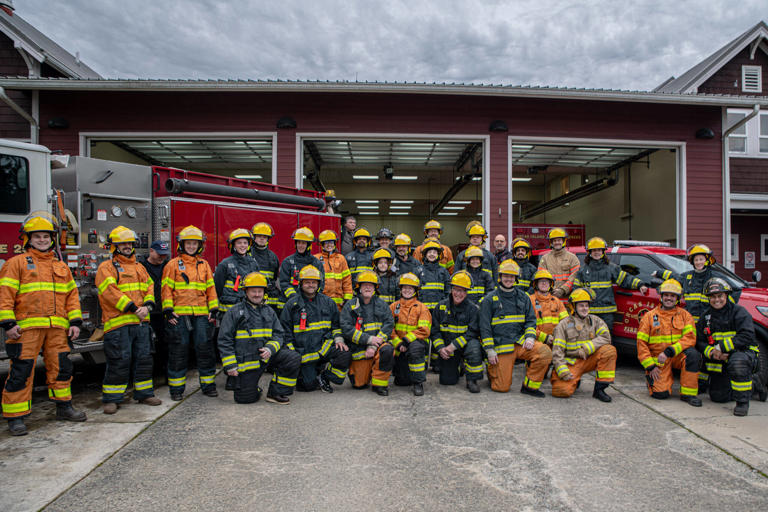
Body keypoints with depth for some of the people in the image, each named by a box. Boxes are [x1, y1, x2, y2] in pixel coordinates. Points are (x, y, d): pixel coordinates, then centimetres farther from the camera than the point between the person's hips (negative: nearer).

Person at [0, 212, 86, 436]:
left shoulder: (61, 267, 17)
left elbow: (72, 295, 16)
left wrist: (75, 321, 8)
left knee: (61, 367, 11)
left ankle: (64, 407, 24)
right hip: (26, 327, -5)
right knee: (21, 371, -3)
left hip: (57, 328, 5)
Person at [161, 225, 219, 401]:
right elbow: (167, 289, 1)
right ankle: (176, 388, 14)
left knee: (205, 349, 3)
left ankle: (208, 384, 14)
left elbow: (211, 288, 14)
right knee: (178, 352, 3)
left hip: (201, 314, 3)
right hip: (179, 314, -2)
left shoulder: (204, 265, 14)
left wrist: (213, 310, 7)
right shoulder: (173, 264, 5)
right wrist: (168, 310, -8)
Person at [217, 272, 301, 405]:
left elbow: (278, 334, 8)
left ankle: (276, 393, -3)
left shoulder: (269, 311, 11)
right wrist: (230, 366, -9)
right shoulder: (234, 312, -2)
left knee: (294, 358, -17)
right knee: (246, 398, -6)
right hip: (245, 361, -3)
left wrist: (270, 349, -14)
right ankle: (250, 387, 31)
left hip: (267, 355, 4)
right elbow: (224, 340, -3)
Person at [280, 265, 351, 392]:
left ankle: (323, 376, -1)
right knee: (309, 386, -9)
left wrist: (339, 340, 0)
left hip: (325, 347, 3)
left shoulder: (328, 302, 10)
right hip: (304, 352, -3)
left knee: (346, 355, -24)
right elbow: (286, 331, 4)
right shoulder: (292, 304, 1)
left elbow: (336, 324, 19)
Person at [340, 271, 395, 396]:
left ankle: (379, 384, -14)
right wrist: (369, 339, -20)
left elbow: (389, 325, -4)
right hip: (358, 350, 0)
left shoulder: (382, 305, 7)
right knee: (359, 384, 0)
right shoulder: (350, 306, 2)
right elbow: (346, 329, -9)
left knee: (388, 350, -33)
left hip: (378, 344, 1)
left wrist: (374, 346, -17)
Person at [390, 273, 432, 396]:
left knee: (415, 347, -39)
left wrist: (406, 340, -21)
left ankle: (418, 383, -25)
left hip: (417, 342, -2)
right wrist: (398, 343, -15)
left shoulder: (422, 308, 0)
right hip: (400, 349, 3)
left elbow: (424, 330, -11)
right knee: (401, 382, -3)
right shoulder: (393, 307, 7)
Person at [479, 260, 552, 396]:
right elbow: (485, 327, -2)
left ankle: (529, 386, -7)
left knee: (545, 352, -25)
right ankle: (492, 371, 28)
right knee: (502, 387, -6)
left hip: (520, 341, 3)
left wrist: (530, 337, -8)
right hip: (501, 346, -3)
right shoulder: (490, 299, 0)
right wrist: (490, 350, -9)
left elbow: (531, 320, 11)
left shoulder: (523, 297, 12)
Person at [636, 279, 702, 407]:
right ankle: (652, 377, 18)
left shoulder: (684, 315, 4)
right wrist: (650, 366, -8)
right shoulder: (649, 316, 2)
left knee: (693, 354, -33)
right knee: (661, 393, -18)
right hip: (657, 359, -1)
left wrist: (669, 352, -22)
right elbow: (641, 343, 0)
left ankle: (688, 393, -18)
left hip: (678, 355, 2)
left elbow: (690, 338, -10)